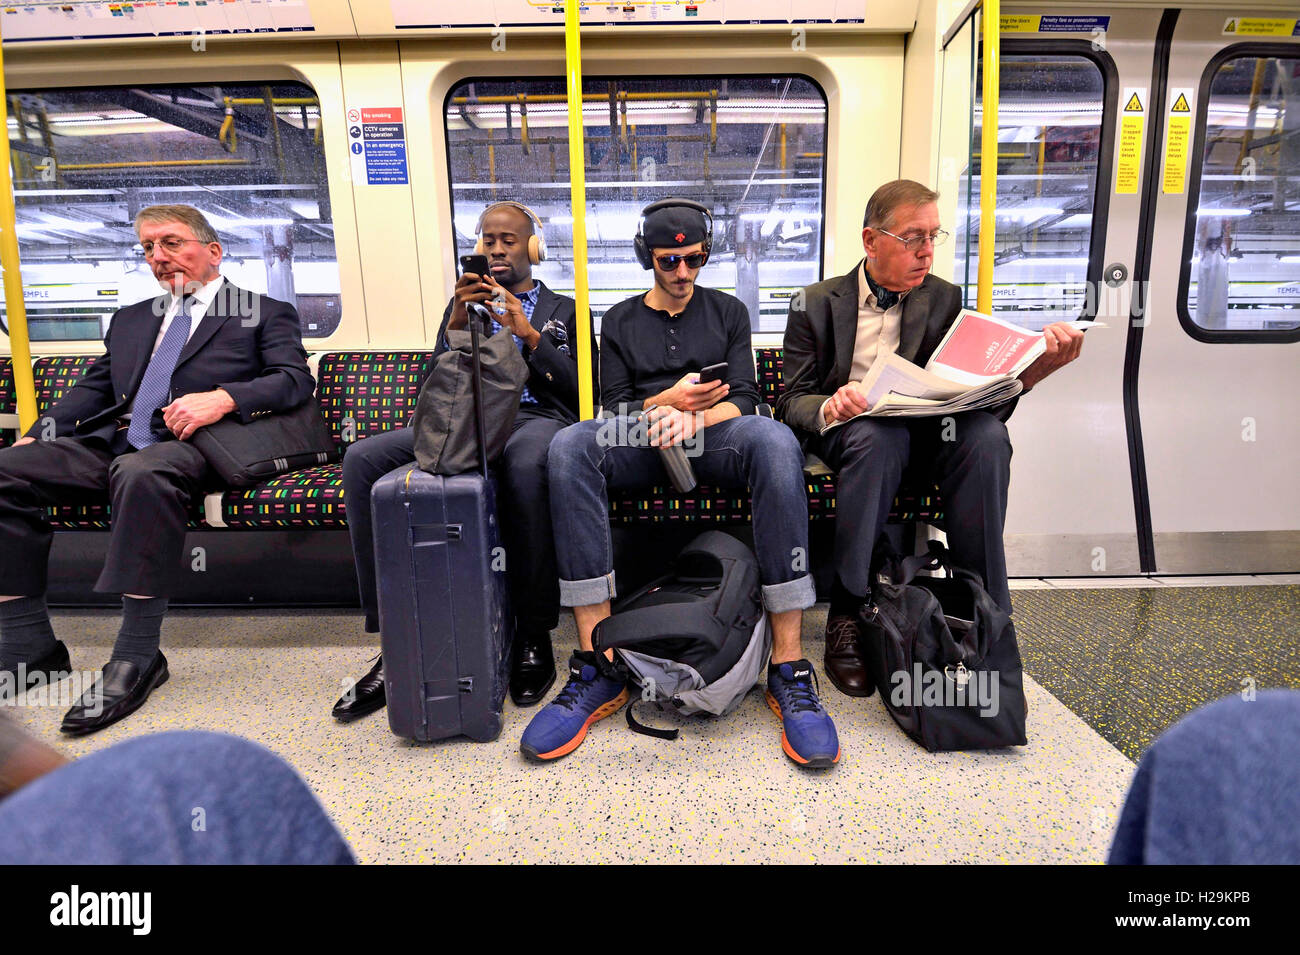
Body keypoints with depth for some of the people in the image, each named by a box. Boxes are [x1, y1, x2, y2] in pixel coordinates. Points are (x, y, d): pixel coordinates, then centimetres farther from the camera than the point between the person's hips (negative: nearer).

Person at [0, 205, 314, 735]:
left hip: (189, 447, -6)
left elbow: (295, 379, -4)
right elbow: (91, 388, 24)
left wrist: (223, 397, -20)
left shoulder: (265, 313, 12)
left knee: (143, 474, -38)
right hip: (108, 444, 7)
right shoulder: (131, 319, 30)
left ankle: (136, 658, -30)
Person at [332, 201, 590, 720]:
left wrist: (529, 336, -6)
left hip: (537, 417, -3)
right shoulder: (462, 305, 27)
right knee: (362, 459, -24)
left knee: (525, 466, -41)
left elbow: (580, 390, 6)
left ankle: (534, 635, -24)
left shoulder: (564, 310, 21)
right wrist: (456, 326, -2)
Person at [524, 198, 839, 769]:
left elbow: (743, 399, 6)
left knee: (774, 439, -36)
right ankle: (599, 666, -33)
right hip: (639, 444, 1)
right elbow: (615, 407, 10)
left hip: (715, 440, 0)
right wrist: (666, 402, -10)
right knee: (570, 445, -33)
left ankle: (788, 665, -36)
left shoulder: (728, 312, 19)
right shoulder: (620, 321, 21)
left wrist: (695, 418, -15)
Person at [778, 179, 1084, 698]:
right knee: (880, 434, -37)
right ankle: (847, 614, -30)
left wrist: (1030, 369, -21)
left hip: (926, 430, 3)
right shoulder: (816, 303, 4)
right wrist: (829, 408, -28)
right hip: (846, 428, -2)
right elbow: (793, 402, -3)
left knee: (986, 433, -29)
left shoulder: (944, 299, 10)